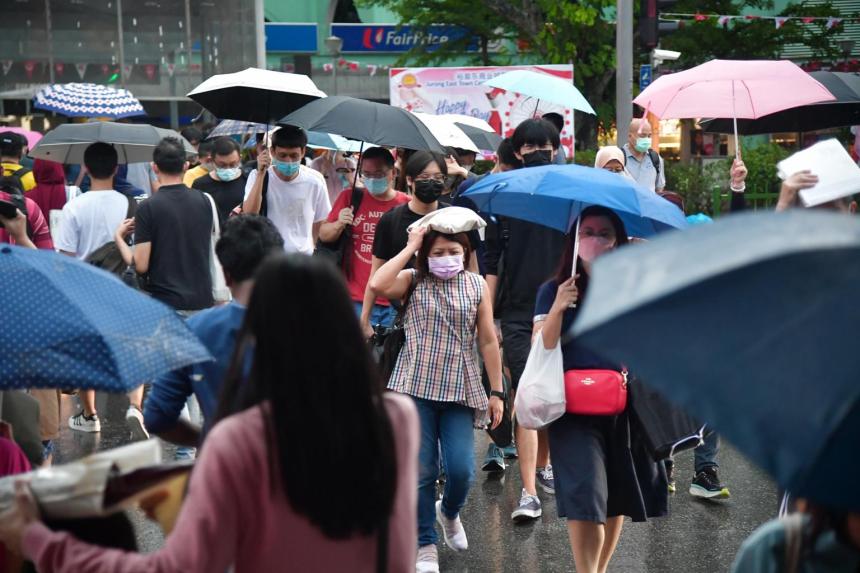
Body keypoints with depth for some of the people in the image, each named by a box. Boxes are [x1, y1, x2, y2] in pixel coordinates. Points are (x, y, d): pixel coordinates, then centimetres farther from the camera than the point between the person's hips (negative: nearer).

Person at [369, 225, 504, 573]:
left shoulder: (477, 286, 5)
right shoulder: (413, 280, 1)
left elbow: (488, 341, 6)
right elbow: (377, 285, -21)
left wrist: (497, 391, 3)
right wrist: (410, 247, -13)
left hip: (460, 392, 1)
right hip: (416, 388, -1)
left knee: (461, 470, -7)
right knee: (421, 471, 0)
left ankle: (449, 512, 28)